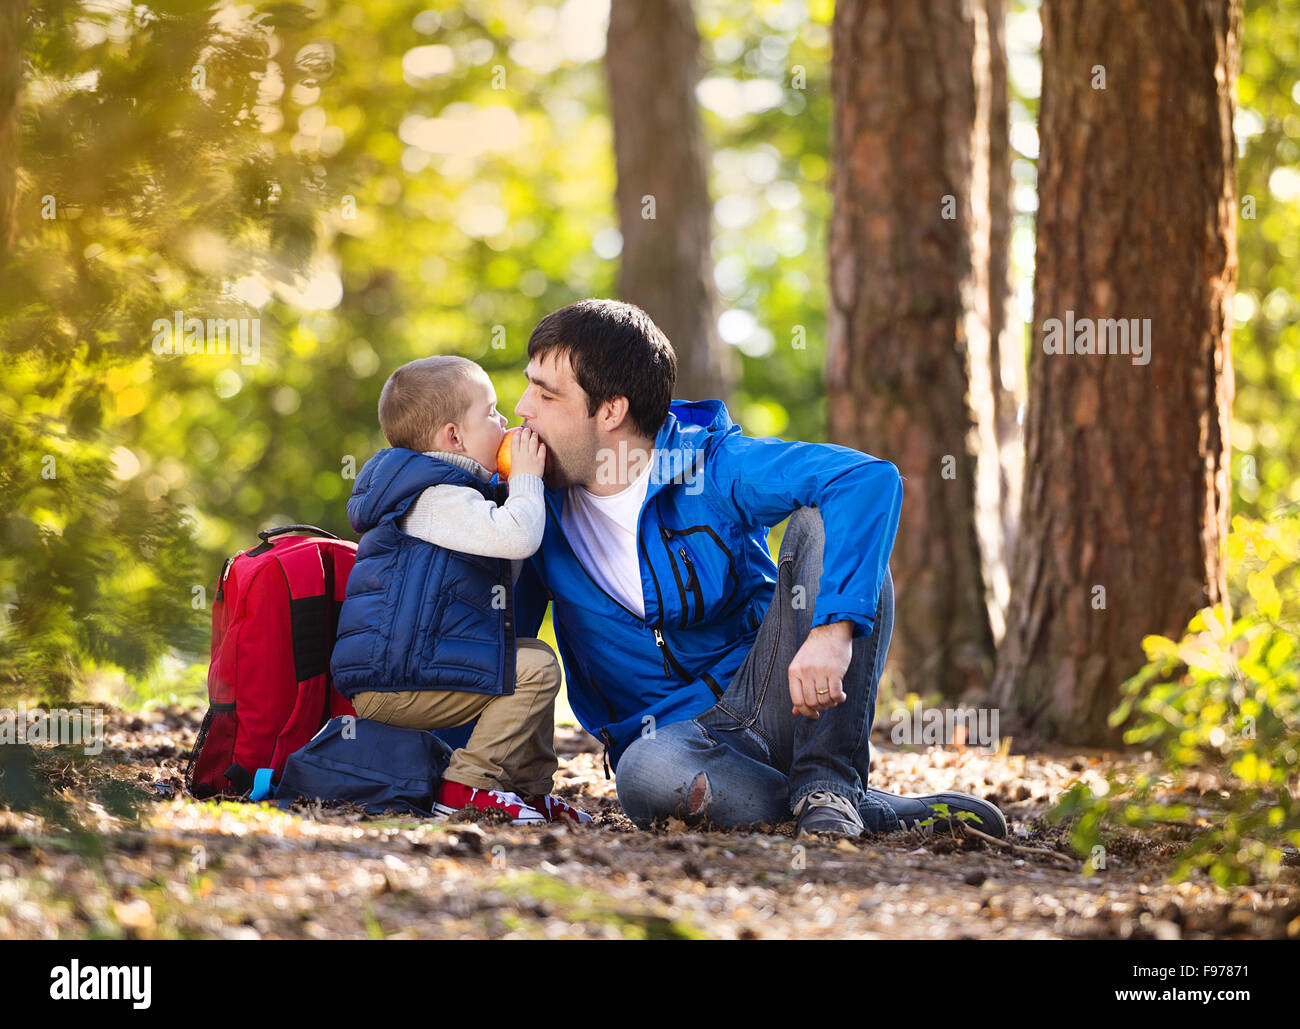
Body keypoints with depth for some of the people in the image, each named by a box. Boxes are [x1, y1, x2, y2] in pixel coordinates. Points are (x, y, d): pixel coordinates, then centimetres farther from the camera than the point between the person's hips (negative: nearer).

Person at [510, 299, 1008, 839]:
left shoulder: (712, 466, -10)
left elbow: (869, 480, -26)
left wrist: (832, 629, -39)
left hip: (773, 705, -1)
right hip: (672, 729, 1)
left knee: (821, 524, -24)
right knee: (647, 775, -39)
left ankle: (827, 783, -26)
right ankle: (895, 812, -25)